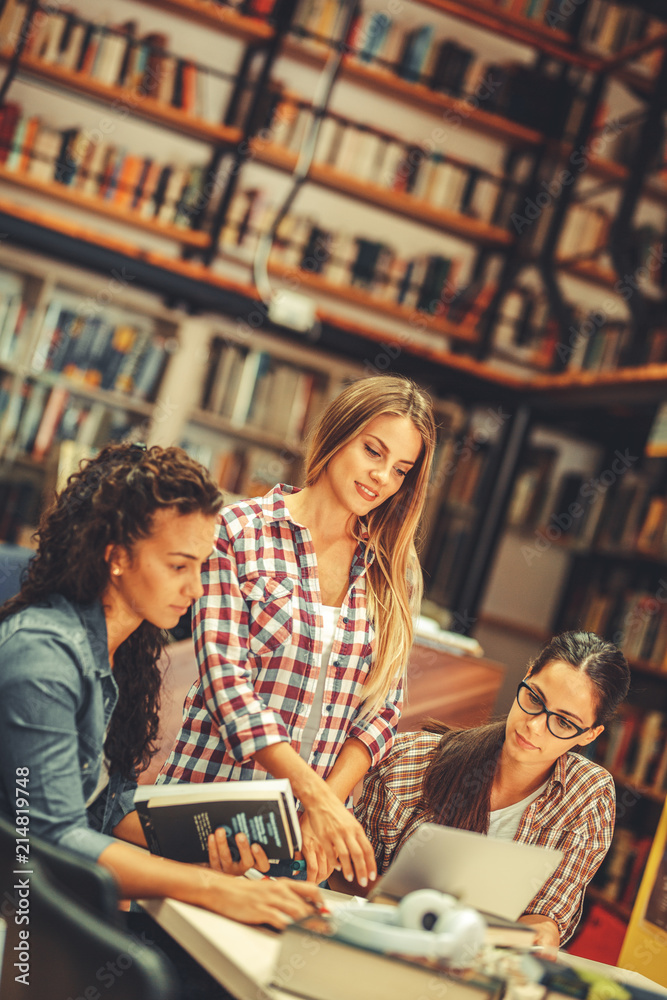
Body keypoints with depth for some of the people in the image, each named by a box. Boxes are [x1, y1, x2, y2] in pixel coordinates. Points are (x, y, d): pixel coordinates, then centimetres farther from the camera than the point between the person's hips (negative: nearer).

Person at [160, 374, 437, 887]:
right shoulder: (240, 531, -2)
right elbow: (224, 677, -9)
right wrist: (315, 793, -17)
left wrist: (329, 800, -10)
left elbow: (383, 709, 7)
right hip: (213, 798, -2)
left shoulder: (395, 571, 8)